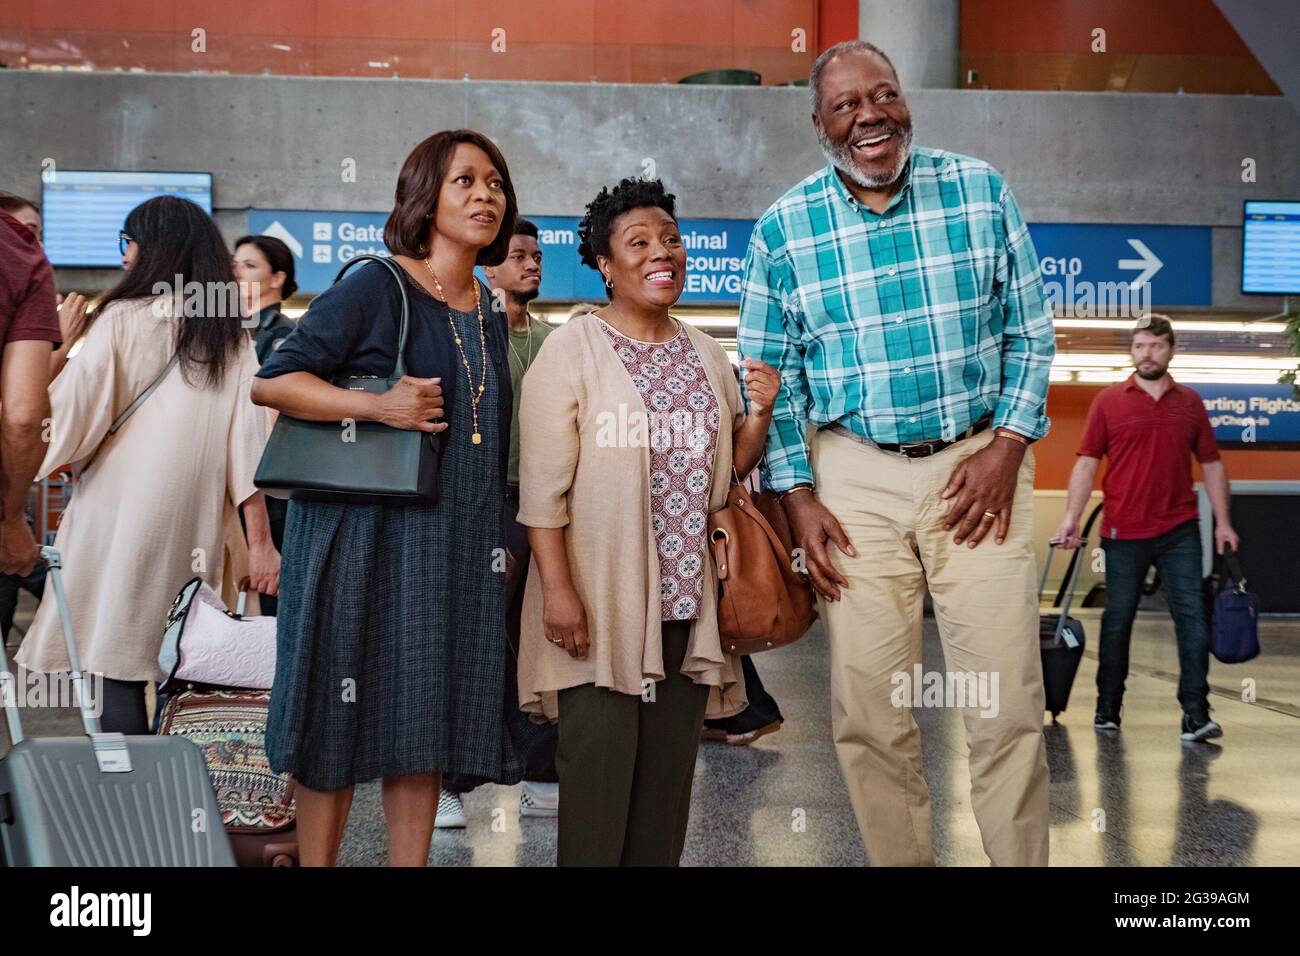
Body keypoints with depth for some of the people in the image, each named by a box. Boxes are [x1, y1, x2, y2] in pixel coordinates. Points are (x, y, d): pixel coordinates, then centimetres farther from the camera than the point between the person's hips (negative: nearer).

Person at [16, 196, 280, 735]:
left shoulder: (124, 318, -3)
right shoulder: (230, 336, 8)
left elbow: (69, 418, -8)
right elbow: (246, 442, 1)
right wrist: (260, 543, 0)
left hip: (121, 515, -4)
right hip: (194, 525, 4)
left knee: (120, 669, -2)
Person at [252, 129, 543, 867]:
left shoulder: (488, 314, 14)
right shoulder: (375, 288, -6)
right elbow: (271, 382, -11)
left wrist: (501, 538, 18)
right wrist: (378, 405, -21)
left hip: (459, 549, 6)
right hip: (369, 535, -6)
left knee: (424, 723, 7)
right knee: (346, 721, 0)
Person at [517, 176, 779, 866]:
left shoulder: (705, 354, 12)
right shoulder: (571, 349, -5)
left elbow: (729, 467, 19)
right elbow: (543, 484, -11)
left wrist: (760, 412, 0)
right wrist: (558, 588, -17)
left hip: (686, 597, 5)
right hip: (600, 596, -5)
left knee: (670, 761, 9)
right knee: (599, 760, -3)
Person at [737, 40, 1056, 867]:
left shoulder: (981, 191, 2)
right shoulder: (783, 229, 2)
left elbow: (1030, 332, 5)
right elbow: (768, 378, 5)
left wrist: (1005, 446, -6)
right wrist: (799, 497, -2)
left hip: (979, 464, 0)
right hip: (855, 476, 1)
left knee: (1008, 705, -2)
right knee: (869, 711, 3)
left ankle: (1023, 860, 13)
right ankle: (901, 860, 20)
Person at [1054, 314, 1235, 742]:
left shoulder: (1190, 402, 8)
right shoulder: (1108, 401, 2)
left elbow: (1211, 464, 11)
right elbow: (1087, 462, -1)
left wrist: (1223, 522, 6)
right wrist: (1071, 517, -9)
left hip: (1179, 530, 1)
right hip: (1123, 533, -1)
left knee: (1191, 617, -6)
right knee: (1117, 621, 8)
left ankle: (1196, 715, -6)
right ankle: (1107, 709, 20)